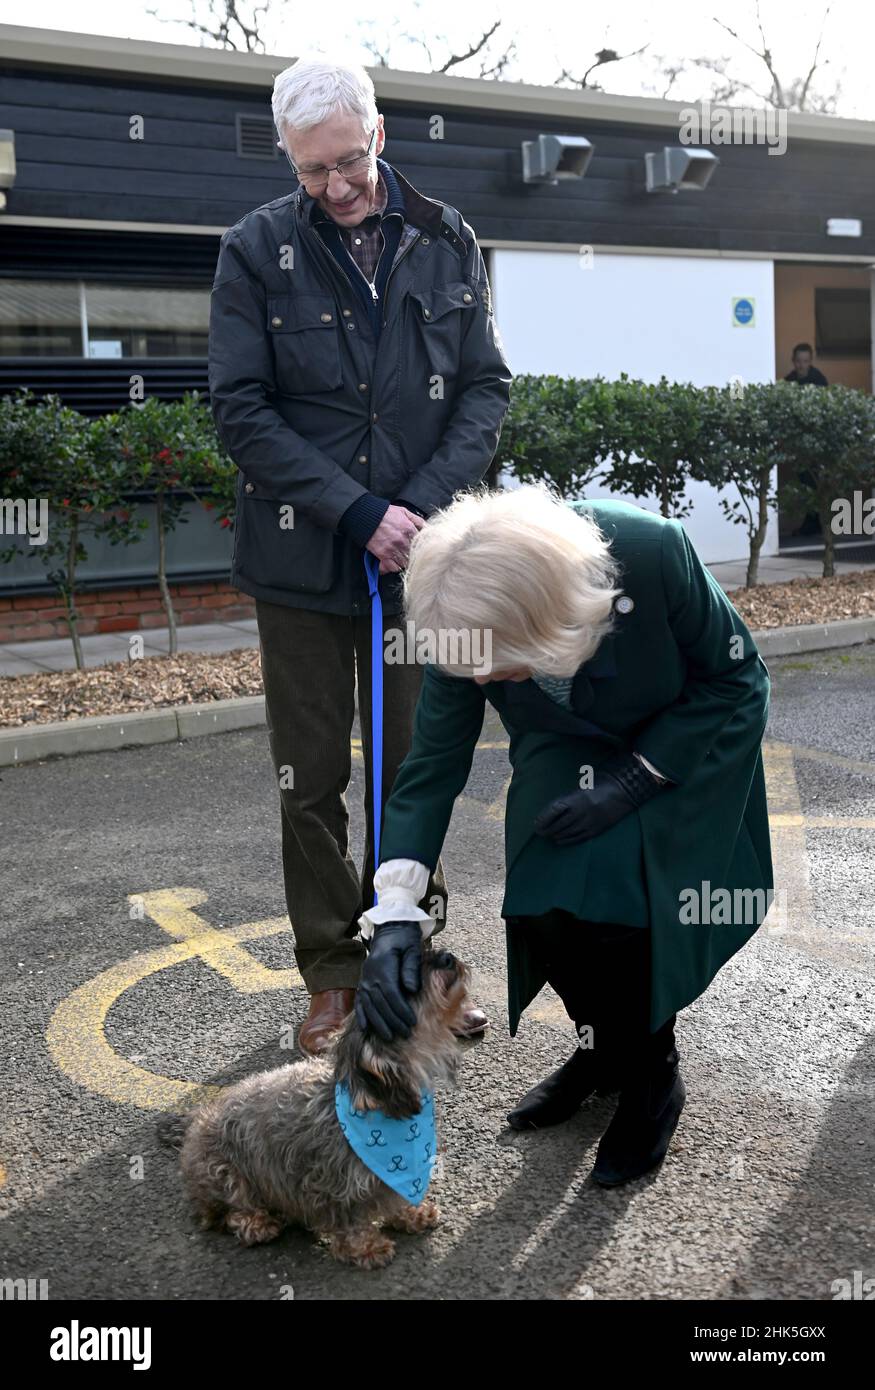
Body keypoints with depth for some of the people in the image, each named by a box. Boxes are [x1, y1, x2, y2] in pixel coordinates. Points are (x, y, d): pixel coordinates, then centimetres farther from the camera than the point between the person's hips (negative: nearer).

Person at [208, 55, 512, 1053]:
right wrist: (355, 511, -15)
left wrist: (424, 503, -10)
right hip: (301, 560, -1)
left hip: (417, 556, 2)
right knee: (311, 781, 7)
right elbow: (239, 409, -7)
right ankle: (332, 976, 22)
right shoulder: (256, 250, -2)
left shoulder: (446, 240, 5)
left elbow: (487, 387, 5)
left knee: (415, 770, 9)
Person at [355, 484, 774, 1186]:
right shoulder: (471, 624, -26)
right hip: (570, 754, 3)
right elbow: (432, 768, -18)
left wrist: (628, 785, -24)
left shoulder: (652, 551, -37)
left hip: (690, 739, -3)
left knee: (621, 908, -20)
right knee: (543, 904, -13)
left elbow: (735, 678, -20)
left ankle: (654, 1080, 9)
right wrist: (395, 915, -28)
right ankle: (602, 1050, 18)